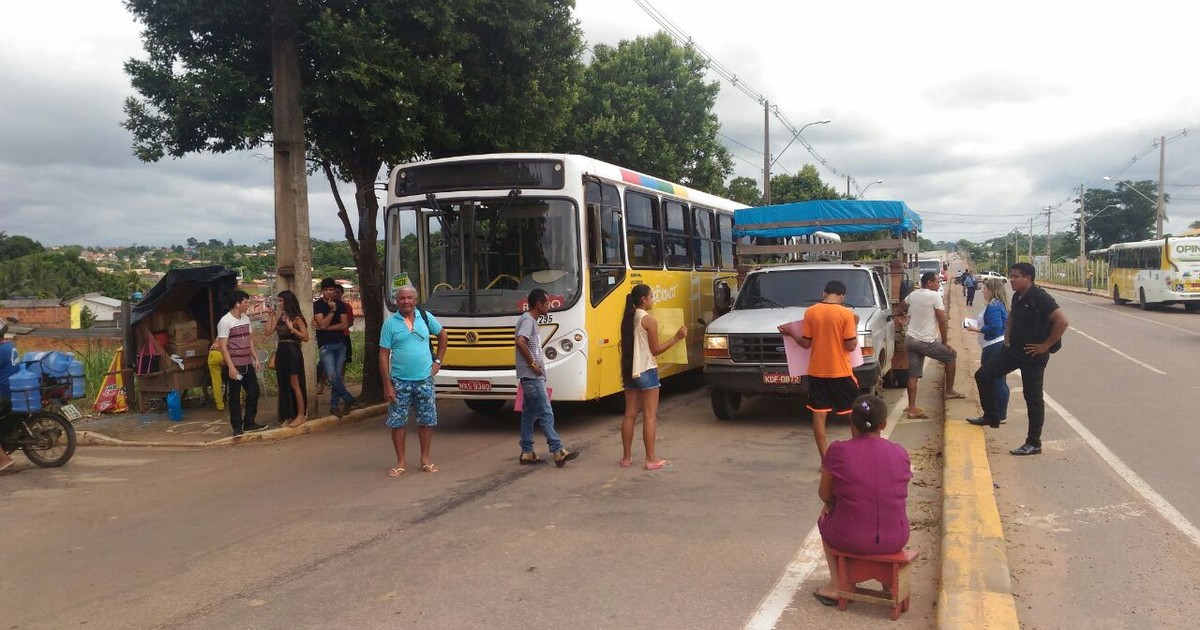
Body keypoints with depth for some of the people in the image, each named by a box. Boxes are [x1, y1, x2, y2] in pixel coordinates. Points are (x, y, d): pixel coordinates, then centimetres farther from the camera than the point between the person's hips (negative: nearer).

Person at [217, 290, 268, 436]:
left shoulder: (246, 319, 10)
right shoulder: (225, 322, -13)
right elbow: (223, 346, -15)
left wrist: (256, 358, 12)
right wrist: (231, 367, -20)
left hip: (248, 364, 7)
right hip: (234, 366, -7)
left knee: (253, 392, 10)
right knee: (234, 397, 2)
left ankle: (249, 423, 22)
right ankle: (237, 427, 10)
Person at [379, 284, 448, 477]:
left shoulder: (426, 318, 4)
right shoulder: (390, 323, -4)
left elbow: (442, 335, 20)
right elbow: (383, 355, -5)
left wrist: (438, 361, 11)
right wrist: (387, 385, -10)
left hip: (424, 380, 2)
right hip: (400, 381, -2)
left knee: (427, 421, 7)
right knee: (398, 422, 2)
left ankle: (425, 458, 21)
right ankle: (400, 462, 14)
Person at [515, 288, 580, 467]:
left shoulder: (529, 320, 16)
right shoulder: (528, 320, -14)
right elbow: (520, 342, -31)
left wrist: (534, 365, 12)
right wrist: (532, 364, -22)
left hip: (530, 377, 10)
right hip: (532, 377, -10)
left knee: (529, 414, 11)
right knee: (546, 414, -8)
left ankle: (527, 453, 15)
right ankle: (558, 452, -6)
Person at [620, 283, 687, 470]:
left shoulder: (628, 319, 9)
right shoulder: (649, 320, -12)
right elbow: (655, 349, -11)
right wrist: (676, 338, -5)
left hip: (629, 372, 7)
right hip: (646, 371, -7)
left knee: (630, 415, 10)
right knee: (649, 416, -2)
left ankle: (626, 457, 15)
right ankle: (651, 459, -1)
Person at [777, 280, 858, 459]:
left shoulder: (810, 312, -3)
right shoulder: (846, 313, -10)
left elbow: (806, 343, 1)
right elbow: (851, 345, -10)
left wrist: (790, 333, 17)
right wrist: (855, 332, 10)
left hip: (816, 371, 2)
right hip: (840, 372, -2)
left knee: (819, 414, 6)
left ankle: (825, 460, 8)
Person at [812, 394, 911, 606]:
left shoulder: (838, 451, -12)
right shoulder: (900, 453, -3)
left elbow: (825, 495, 0)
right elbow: (898, 495, 11)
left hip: (851, 540, -3)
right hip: (895, 540, 3)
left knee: (824, 518, 31)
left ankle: (837, 585, 27)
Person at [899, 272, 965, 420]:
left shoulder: (912, 295, 10)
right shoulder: (935, 296, -10)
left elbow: (902, 306, 31)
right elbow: (942, 321, -10)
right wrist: (944, 342, -3)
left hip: (911, 340, 6)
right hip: (927, 342, -6)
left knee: (913, 374, 5)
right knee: (951, 356, 17)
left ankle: (912, 409, 1)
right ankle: (949, 391, 25)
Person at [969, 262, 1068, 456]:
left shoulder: (1039, 297, -18)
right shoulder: (1017, 297, 8)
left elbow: (1062, 321, -24)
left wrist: (1046, 345, -20)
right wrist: (1007, 336, 17)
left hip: (1033, 355, -9)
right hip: (1013, 349, 9)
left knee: (1033, 397, 0)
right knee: (982, 375, 6)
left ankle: (1033, 443, 10)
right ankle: (991, 417, 21)